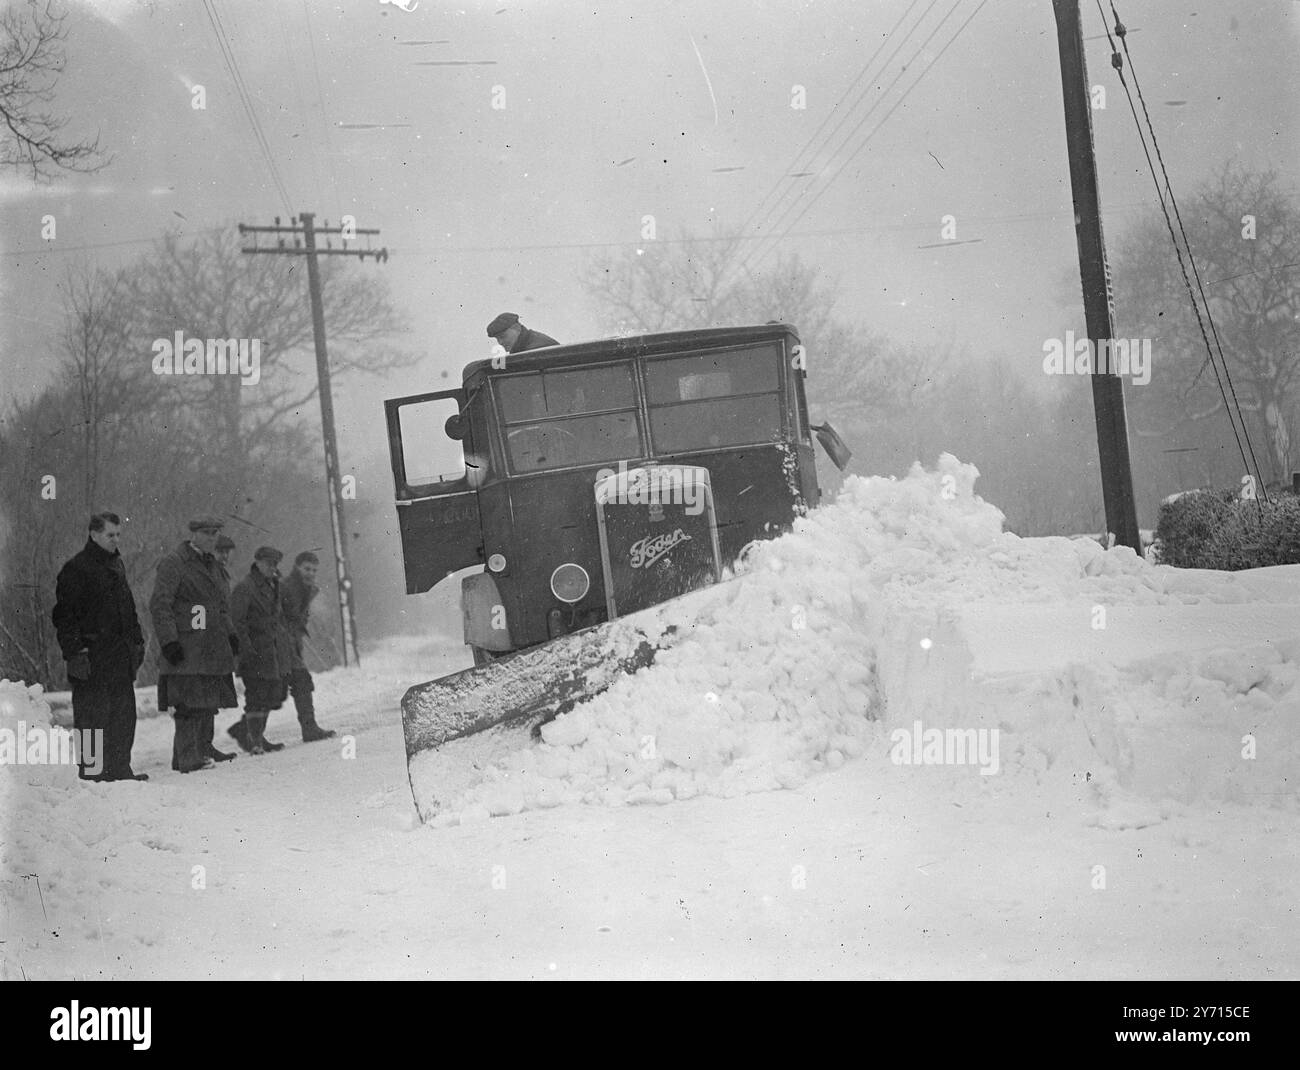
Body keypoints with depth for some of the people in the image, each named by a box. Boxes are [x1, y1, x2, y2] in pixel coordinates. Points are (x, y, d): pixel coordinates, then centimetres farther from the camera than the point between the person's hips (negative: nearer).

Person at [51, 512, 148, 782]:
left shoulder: (116, 565, 16)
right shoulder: (76, 569, -9)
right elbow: (65, 616, -13)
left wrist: (137, 639, 19)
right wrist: (74, 651, -19)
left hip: (121, 654, 8)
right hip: (92, 656, -8)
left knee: (124, 713, 8)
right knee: (92, 716, -4)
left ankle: (119, 767, 15)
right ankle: (90, 769, 3)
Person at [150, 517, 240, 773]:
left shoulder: (211, 563, 20)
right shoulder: (172, 563, -8)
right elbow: (159, 605, -13)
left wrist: (229, 634, 21)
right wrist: (169, 641, -19)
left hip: (212, 644, 8)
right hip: (186, 646, -8)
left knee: (208, 701, 10)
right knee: (190, 702, -12)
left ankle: (203, 749, 19)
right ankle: (188, 757, -11)